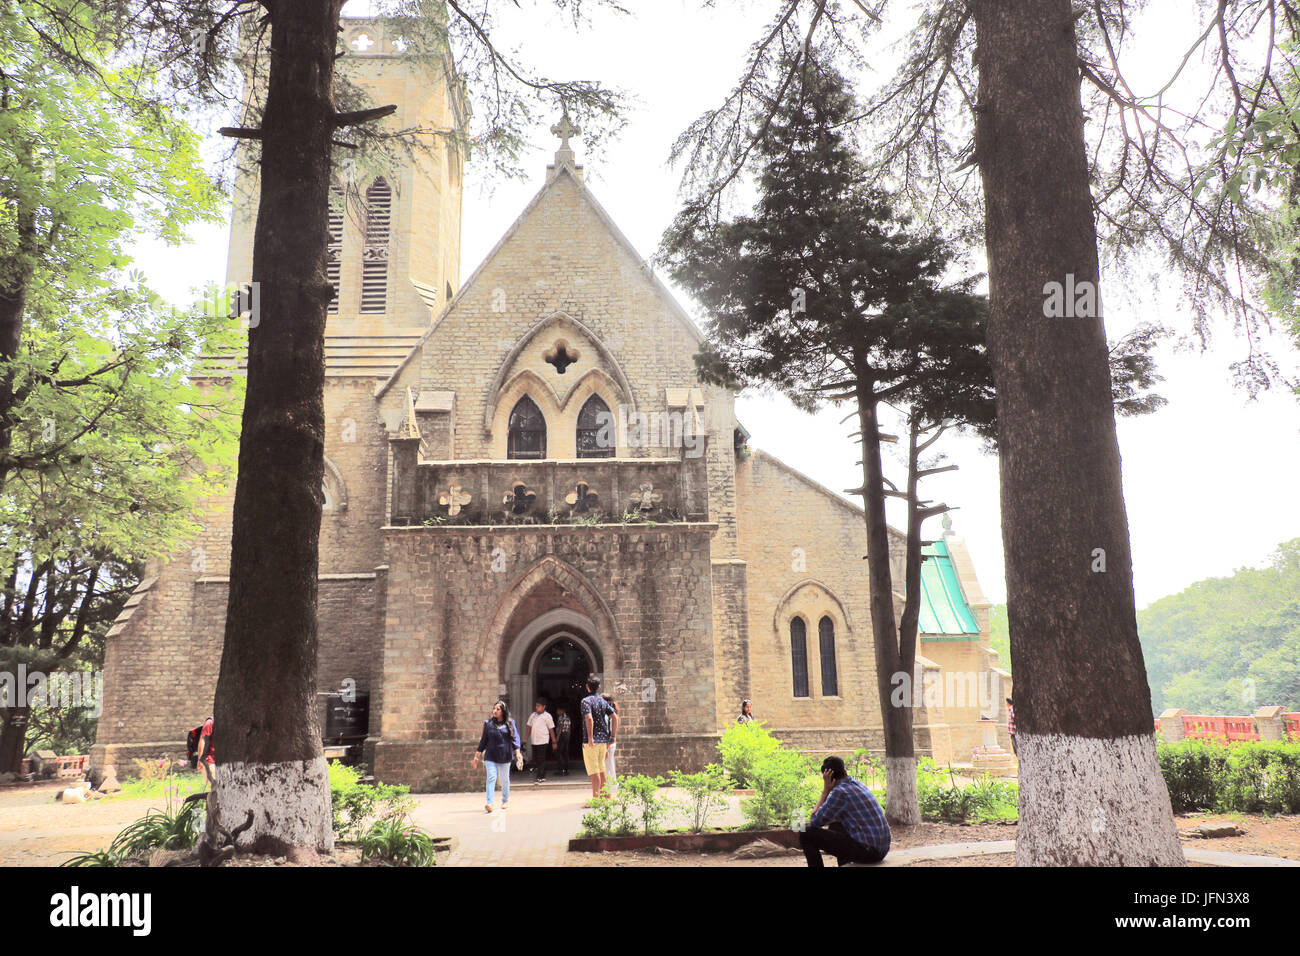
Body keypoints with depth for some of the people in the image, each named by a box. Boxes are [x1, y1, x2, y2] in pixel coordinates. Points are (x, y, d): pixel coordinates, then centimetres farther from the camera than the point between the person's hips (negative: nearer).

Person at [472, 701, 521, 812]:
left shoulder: (510, 723, 3)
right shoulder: (488, 723, 5)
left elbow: (515, 738, -1)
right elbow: (483, 740, 9)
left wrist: (517, 752, -15)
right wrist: (476, 756, 9)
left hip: (505, 756, 0)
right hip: (490, 756, 0)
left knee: (505, 779, 11)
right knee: (491, 778, -13)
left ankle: (505, 801, 30)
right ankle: (490, 803, -17)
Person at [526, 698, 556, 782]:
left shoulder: (547, 716, 0)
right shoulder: (532, 715, 13)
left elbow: (551, 729, 1)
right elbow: (529, 727, 18)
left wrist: (554, 741, -1)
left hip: (543, 741, -5)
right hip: (534, 741, 5)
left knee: (541, 760, -5)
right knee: (535, 759, 8)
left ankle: (540, 777, -1)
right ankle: (542, 776, 18)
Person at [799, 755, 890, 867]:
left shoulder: (839, 792, -14)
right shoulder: (859, 784, 12)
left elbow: (814, 822, -6)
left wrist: (825, 790, -4)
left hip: (867, 851, -9)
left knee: (806, 835, -4)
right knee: (835, 826, 33)